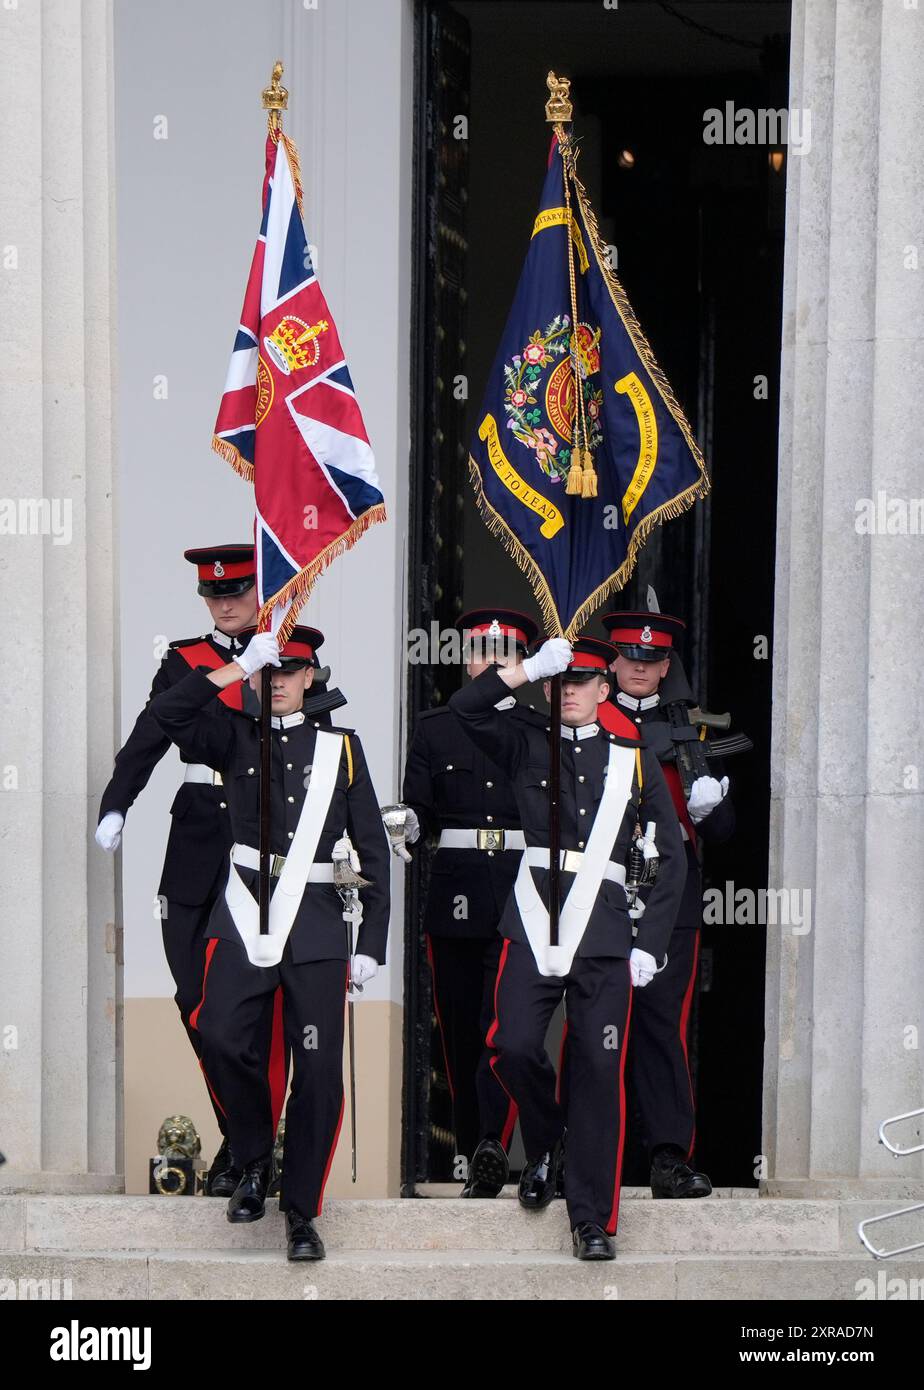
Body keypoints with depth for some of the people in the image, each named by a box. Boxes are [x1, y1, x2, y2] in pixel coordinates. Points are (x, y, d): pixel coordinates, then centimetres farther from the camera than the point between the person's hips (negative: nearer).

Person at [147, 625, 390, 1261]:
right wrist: (239, 666, -13)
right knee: (220, 1037, -21)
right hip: (244, 914, 0)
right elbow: (166, 712, -9)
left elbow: (374, 848, 10)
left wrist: (372, 942, 4)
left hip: (317, 923, 0)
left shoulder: (341, 747, 11)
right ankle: (255, 1160, 4)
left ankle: (302, 1213, 7)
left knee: (319, 1070, -4)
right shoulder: (235, 739, 11)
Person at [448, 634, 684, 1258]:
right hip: (534, 921, 0)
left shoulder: (635, 759, 11)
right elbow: (467, 707, -3)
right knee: (515, 1045, -15)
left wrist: (650, 944, 3)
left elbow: (672, 857, 10)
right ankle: (545, 1145, 17)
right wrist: (532, 666, -7)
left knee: (599, 1068, -3)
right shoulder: (528, 747, 12)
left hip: (603, 932, 0)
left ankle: (593, 1219, 3)